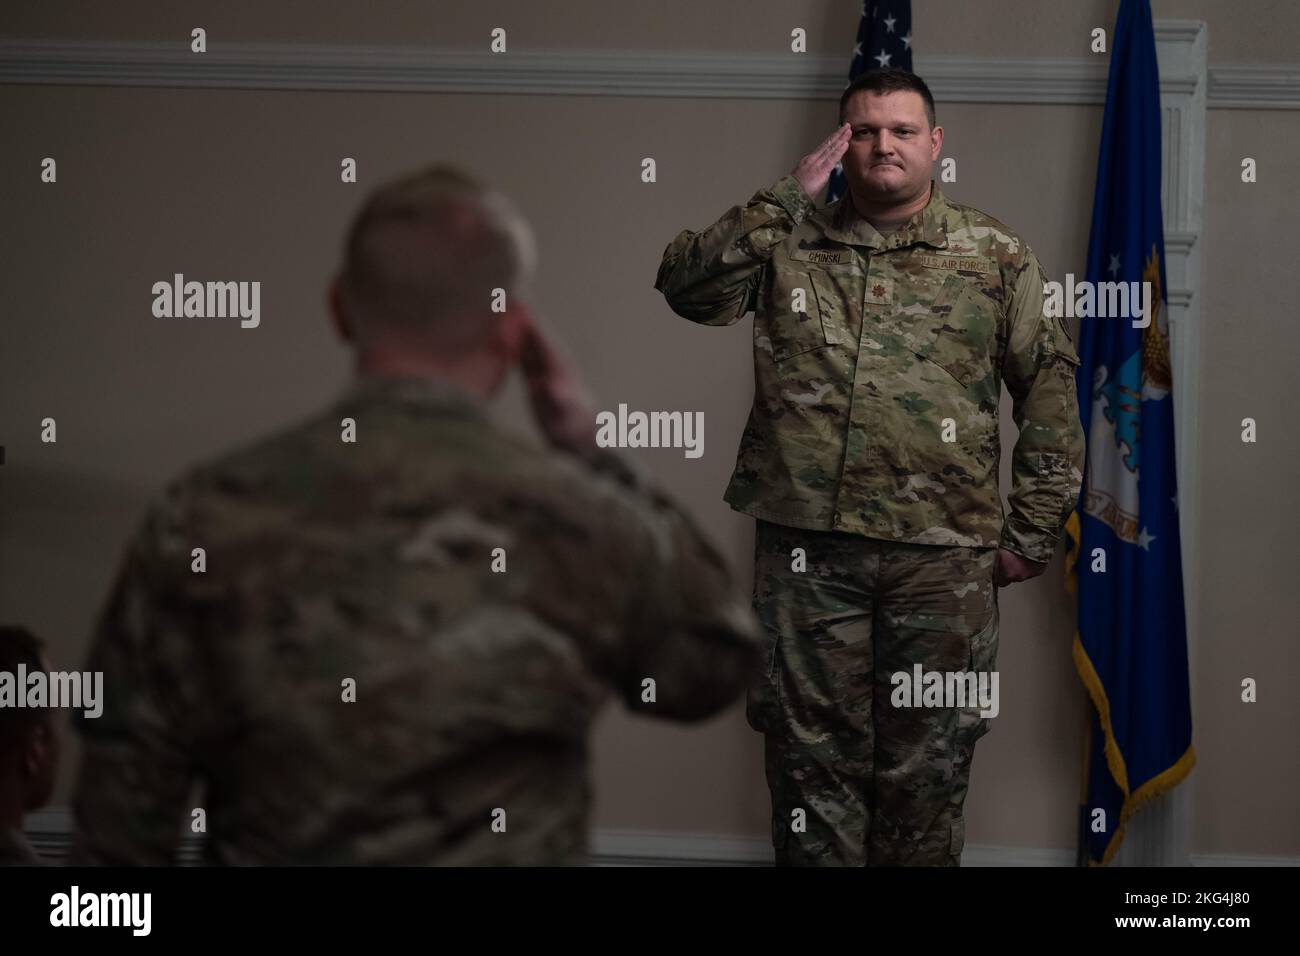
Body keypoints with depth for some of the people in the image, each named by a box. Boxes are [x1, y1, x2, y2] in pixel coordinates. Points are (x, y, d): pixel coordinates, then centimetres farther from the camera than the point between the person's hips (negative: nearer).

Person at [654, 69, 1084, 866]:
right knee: (813, 747, 6)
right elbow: (684, 285, -4)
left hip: (944, 553, 0)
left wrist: (1035, 529, -1)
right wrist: (784, 202, -7)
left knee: (928, 759, 6)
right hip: (807, 543, 1)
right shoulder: (790, 245, 9)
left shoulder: (995, 254, 6)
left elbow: (1052, 389, 4)